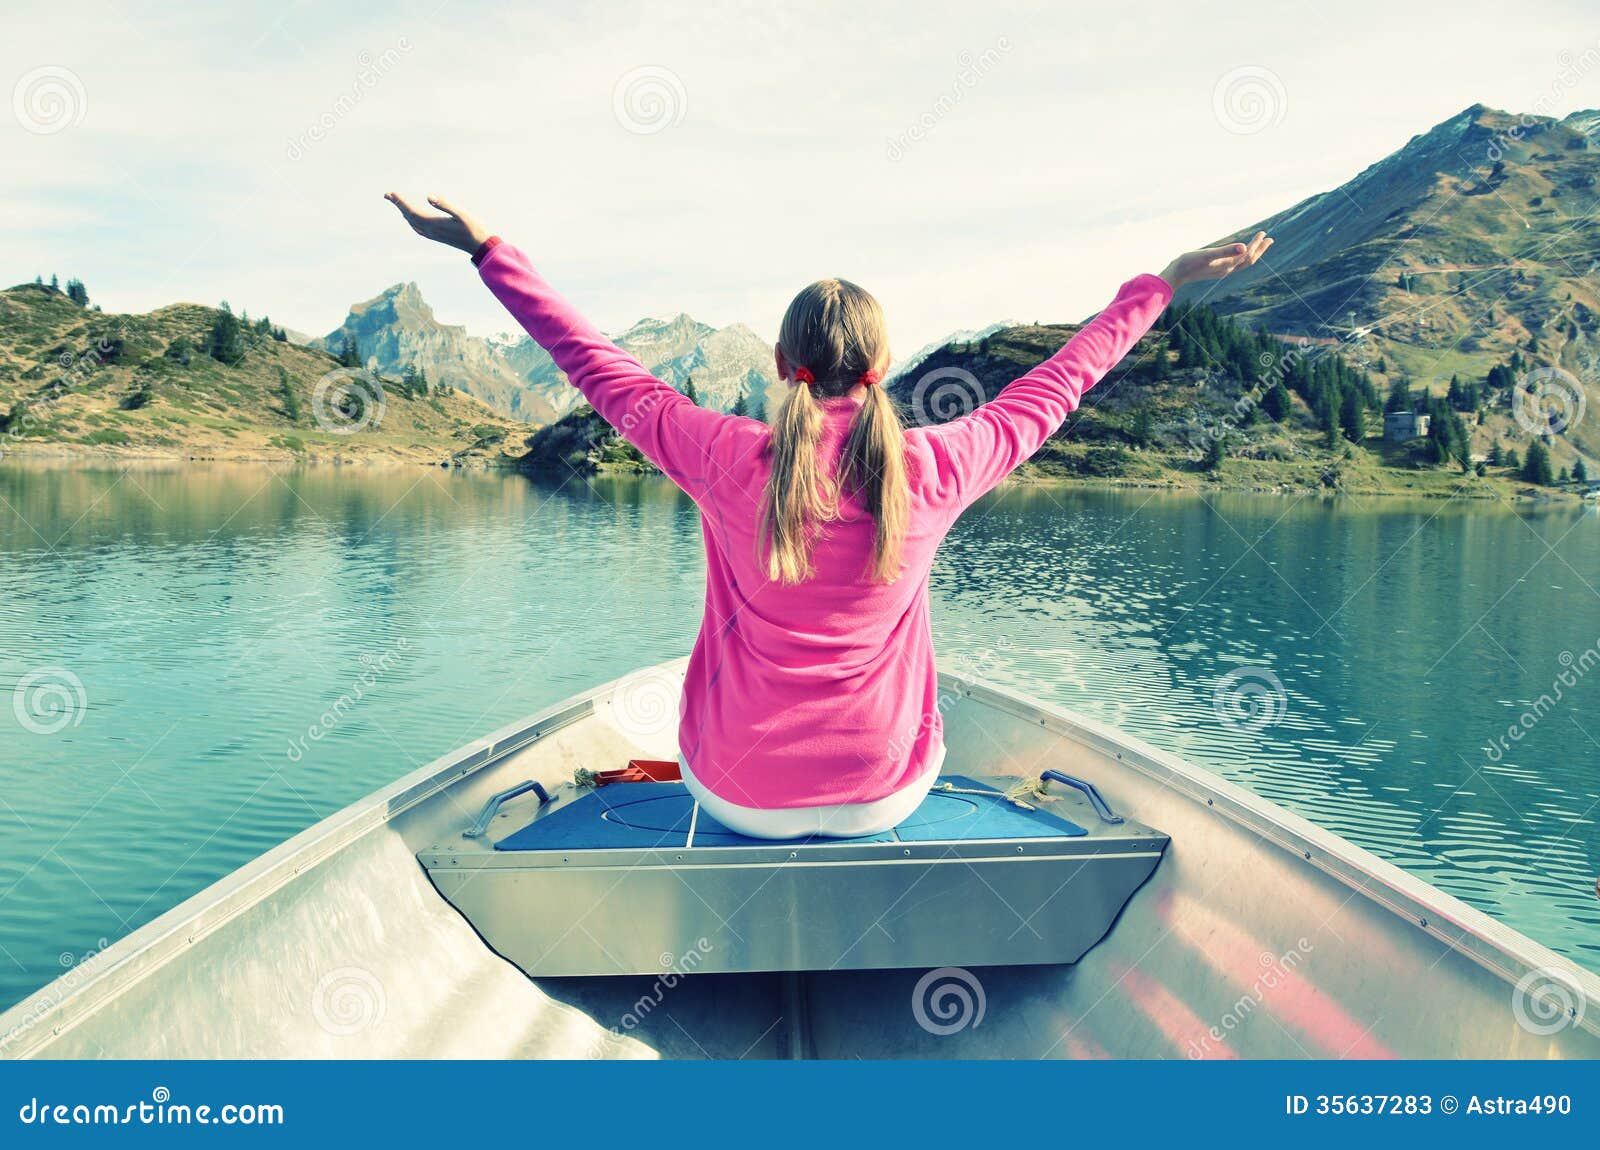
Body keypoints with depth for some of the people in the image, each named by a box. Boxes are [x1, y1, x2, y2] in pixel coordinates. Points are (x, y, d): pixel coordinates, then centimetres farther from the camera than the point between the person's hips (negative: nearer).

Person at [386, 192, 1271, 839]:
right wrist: (1163, 283, 15)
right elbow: (1057, 383, 0)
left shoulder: (729, 461, -18)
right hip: (882, 793, 1)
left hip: (740, 794, 0)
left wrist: (487, 250, 6)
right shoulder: (933, 470, -15)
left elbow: (596, 365, -6)